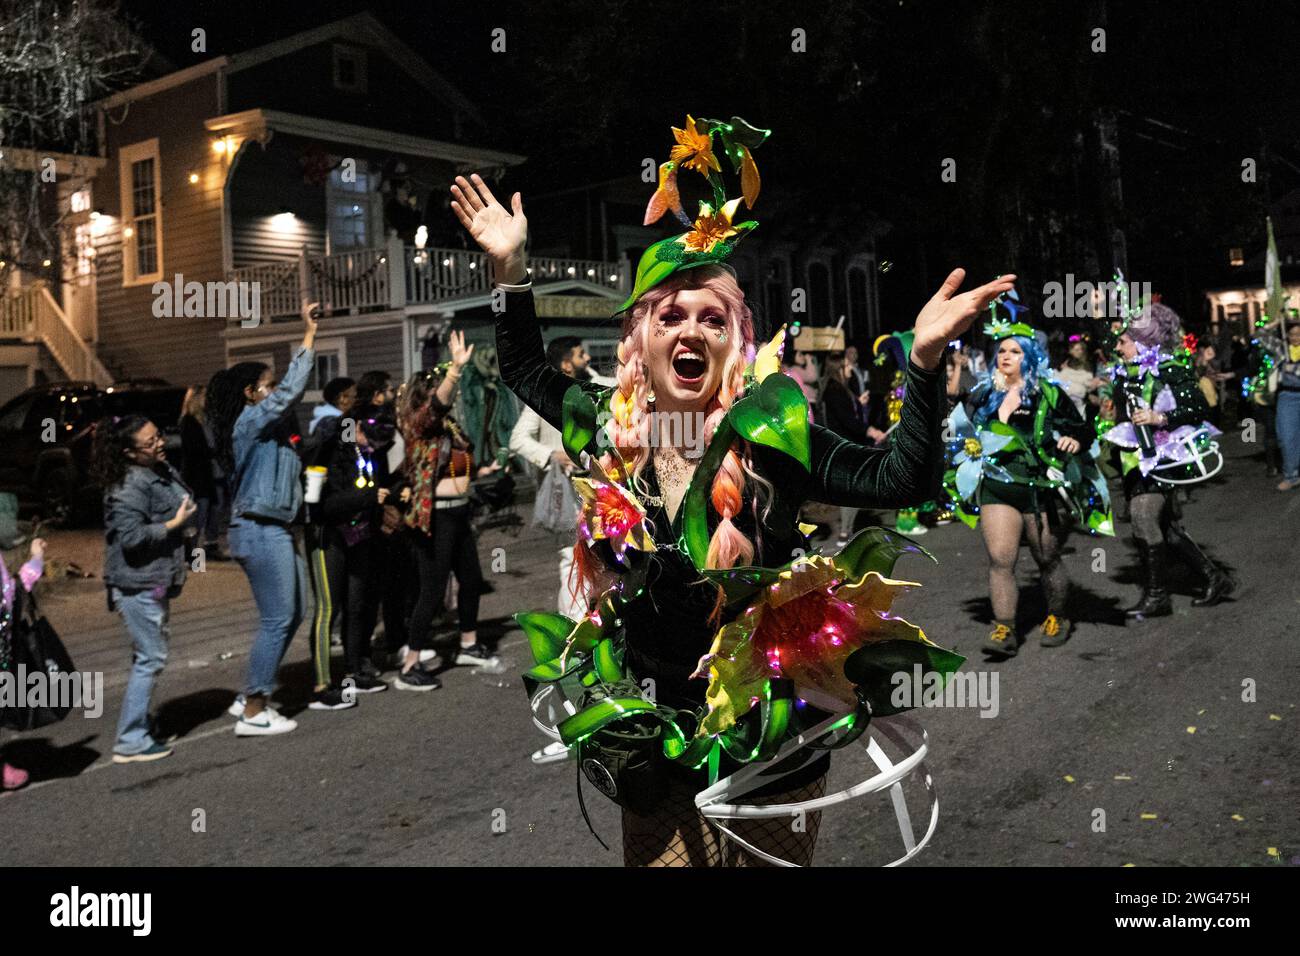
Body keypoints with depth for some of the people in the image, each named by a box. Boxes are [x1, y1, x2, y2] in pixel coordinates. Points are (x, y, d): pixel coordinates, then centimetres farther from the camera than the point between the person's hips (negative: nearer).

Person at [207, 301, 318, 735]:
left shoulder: (268, 424, 16)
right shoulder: (250, 420, -11)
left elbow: (292, 389, 24)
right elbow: (292, 389, -16)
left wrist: (308, 336, 19)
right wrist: (309, 334, -12)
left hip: (276, 531, 11)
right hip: (260, 532, -11)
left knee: (293, 613, 15)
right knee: (277, 620, -7)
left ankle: (251, 697, 23)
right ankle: (253, 712, 1)